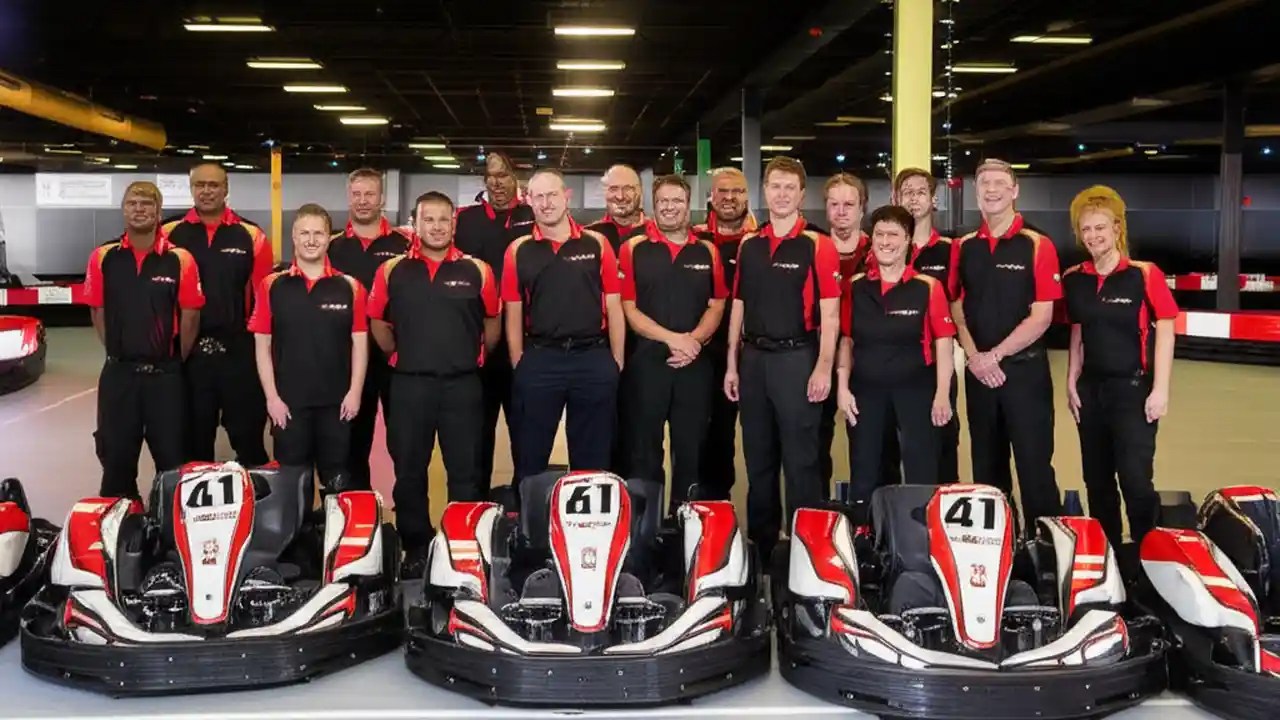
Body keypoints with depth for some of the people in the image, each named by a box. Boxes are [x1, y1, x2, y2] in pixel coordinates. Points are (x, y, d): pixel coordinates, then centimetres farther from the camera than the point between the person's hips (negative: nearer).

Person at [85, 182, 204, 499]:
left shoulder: (180, 260, -5)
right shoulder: (103, 258, 1)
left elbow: (190, 316, -2)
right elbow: (98, 311, 7)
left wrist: (175, 362, 1)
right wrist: (119, 353, 4)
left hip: (165, 375, -2)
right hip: (118, 374, 2)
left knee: (172, 459, 6)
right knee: (116, 457, 11)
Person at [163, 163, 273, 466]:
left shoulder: (251, 236, 2)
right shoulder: (169, 235, 3)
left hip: (239, 352, -1)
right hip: (187, 353, 1)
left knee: (248, 436, 5)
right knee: (193, 443, 12)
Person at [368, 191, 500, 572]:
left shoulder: (476, 270, 1)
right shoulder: (392, 271, 2)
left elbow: (492, 322, 11)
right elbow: (378, 323, 12)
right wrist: (402, 355, 12)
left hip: (462, 385, -1)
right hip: (408, 384, 1)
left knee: (466, 472, 5)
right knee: (409, 472, 9)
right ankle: (415, 549, 22)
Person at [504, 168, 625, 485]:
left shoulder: (597, 244, 4)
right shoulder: (519, 250, 5)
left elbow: (613, 306, 5)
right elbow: (514, 314, 6)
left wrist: (617, 361, 1)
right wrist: (518, 366, 0)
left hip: (594, 360, 0)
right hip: (538, 362, 0)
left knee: (593, 460, 10)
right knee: (530, 459, 9)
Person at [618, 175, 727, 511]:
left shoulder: (707, 251, 10)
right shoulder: (634, 249, 4)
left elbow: (716, 305, 7)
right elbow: (628, 309, -3)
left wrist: (694, 339, -11)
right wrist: (672, 338, -14)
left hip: (696, 363, 2)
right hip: (646, 360, -2)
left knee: (691, 448, 6)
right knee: (644, 448, 3)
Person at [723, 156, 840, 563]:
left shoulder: (818, 246, -5)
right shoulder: (748, 246, 10)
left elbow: (829, 313, -8)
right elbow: (738, 305, 14)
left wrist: (824, 366, -15)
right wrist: (732, 363, 10)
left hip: (797, 358, -5)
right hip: (754, 359, 6)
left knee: (800, 458, -1)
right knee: (757, 457, 13)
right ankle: (760, 542, 24)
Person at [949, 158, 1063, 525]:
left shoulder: (1037, 246, -5)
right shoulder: (963, 247, 8)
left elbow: (1041, 317, -10)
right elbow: (956, 309, 8)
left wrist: (995, 356, -13)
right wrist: (974, 357, -7)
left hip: (1025, 369, -4)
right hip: (978, 372, 4)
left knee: (1034, 465, -3)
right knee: (986, 466, 12)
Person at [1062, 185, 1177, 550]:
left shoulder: (1144, 275, -10)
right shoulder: (1074, 280, 5)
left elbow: (1165, 332, -9)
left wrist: (1160, 389, -13)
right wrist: (1071, 381, 7)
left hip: (1133, 388, -5)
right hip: (1091, 389, 5)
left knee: (1135, 478, -12)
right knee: (1097, 479, 13)